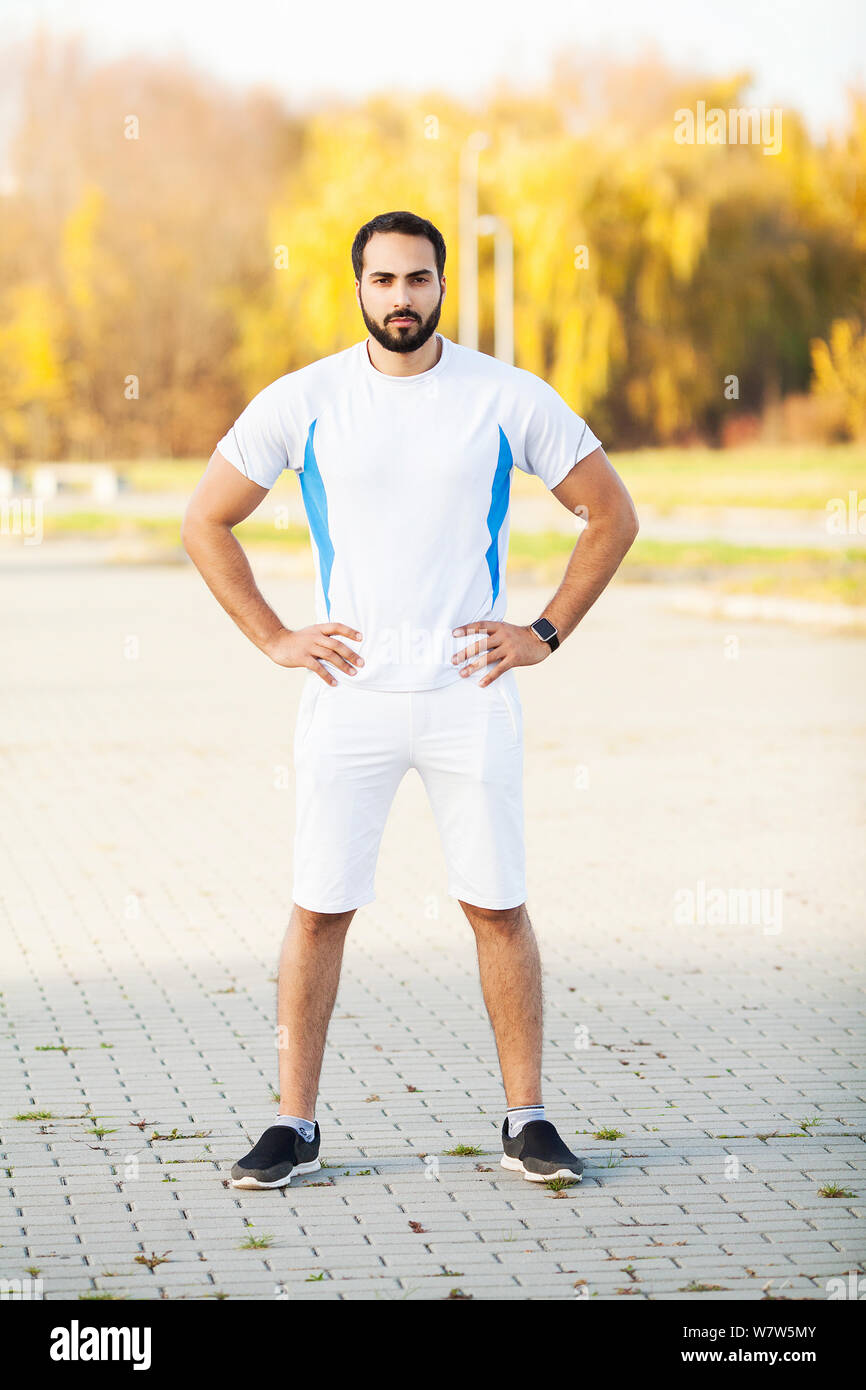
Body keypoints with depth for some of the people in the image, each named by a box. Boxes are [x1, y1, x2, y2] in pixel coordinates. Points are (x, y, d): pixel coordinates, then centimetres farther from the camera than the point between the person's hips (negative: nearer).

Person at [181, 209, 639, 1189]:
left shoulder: (510, 400, 0)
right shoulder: (302, 402, 1)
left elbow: (612, 514, 9)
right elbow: (205, 523, 9)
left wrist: (546, 632, 2)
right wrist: (274, 640, 2)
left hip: (470, 694, 0)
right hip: (348, 695, 0)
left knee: (498, 907, 2)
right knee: (319, 910, 0)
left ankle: (526, 1122, 12)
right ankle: (294, 1125, 9)